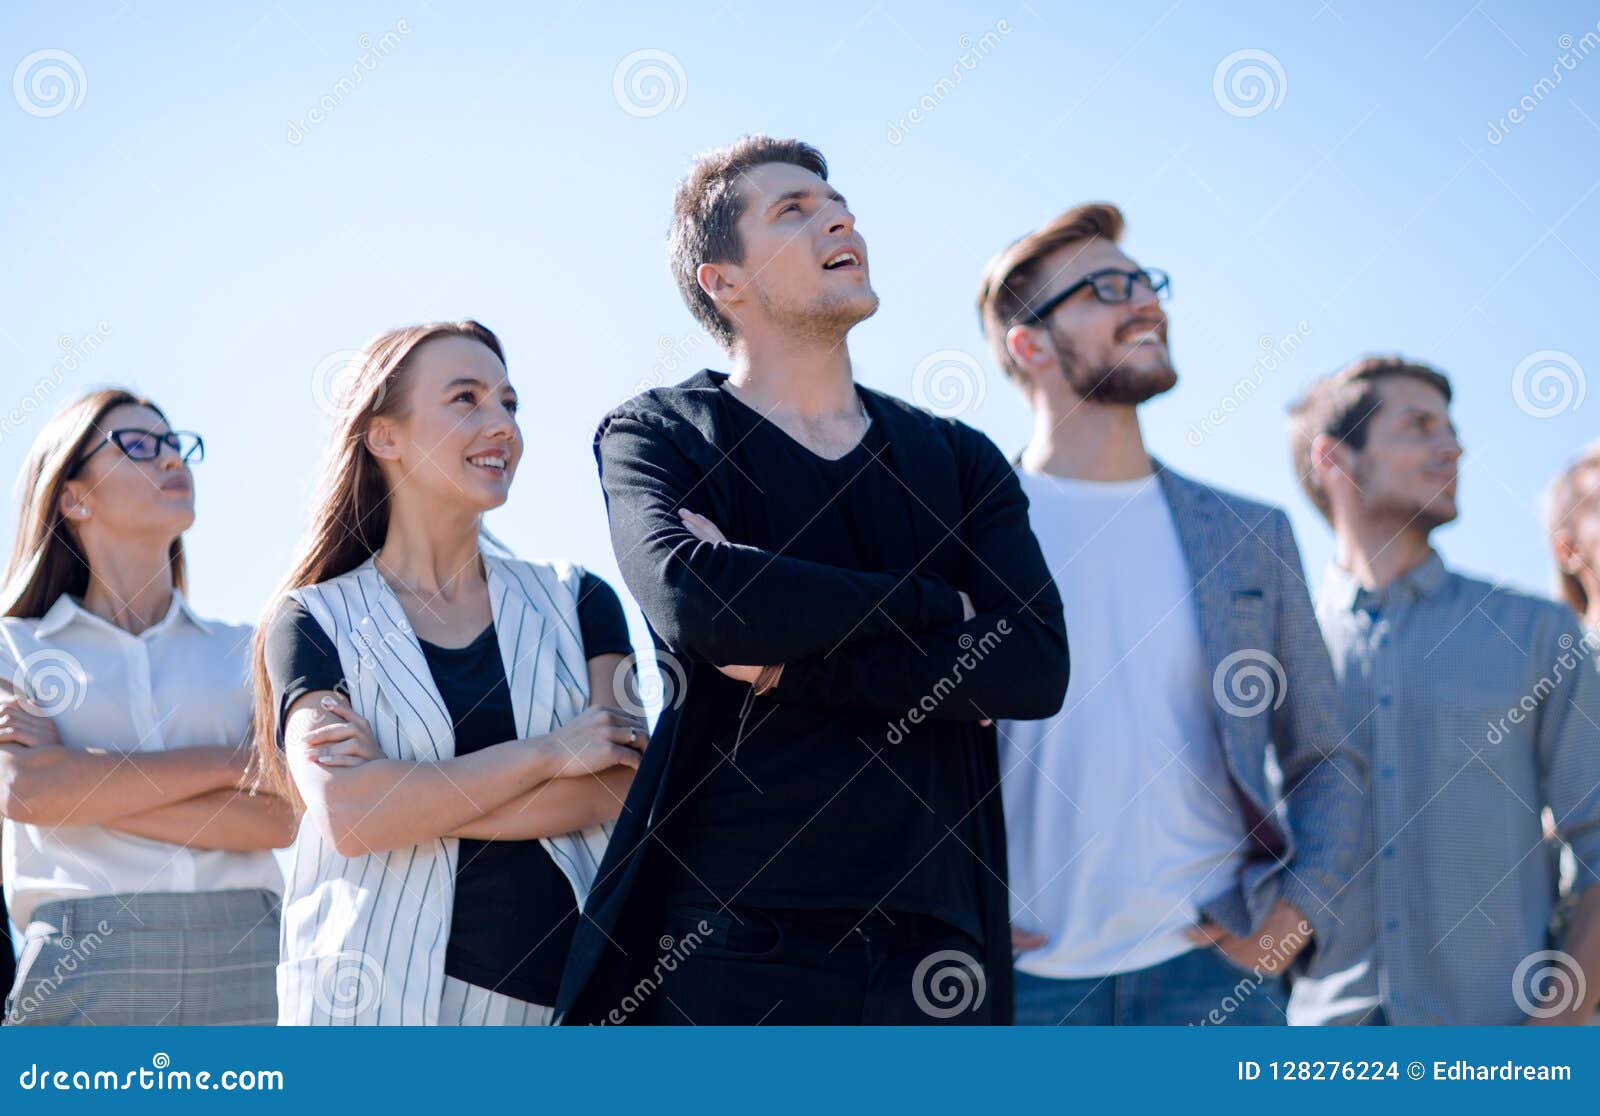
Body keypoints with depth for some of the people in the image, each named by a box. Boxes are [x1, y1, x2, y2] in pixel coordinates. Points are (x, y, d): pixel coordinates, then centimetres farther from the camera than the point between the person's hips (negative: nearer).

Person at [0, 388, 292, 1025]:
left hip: (249, 964, 2)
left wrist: (85, 782, -5)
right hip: (84, 967, -2)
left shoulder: (246, 651, 16)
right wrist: (226, 761, -3)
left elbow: (281, 816, 1)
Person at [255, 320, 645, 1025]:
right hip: (382, 995, -2)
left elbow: (617, 787, -2)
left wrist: (403, 793, -9)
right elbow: (347, 814, -9)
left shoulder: (574, 600, 12)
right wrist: (548, 753, -8)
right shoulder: (317, 619, 6)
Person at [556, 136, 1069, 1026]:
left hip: (930, 943, 3)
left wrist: (787, 664, -10)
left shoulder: (960, 461, 15)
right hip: (727, 940, -3)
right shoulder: (658, 436, 7)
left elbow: (1035, 666, -2)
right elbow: (691, 599, -16)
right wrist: (934, 606, -6)